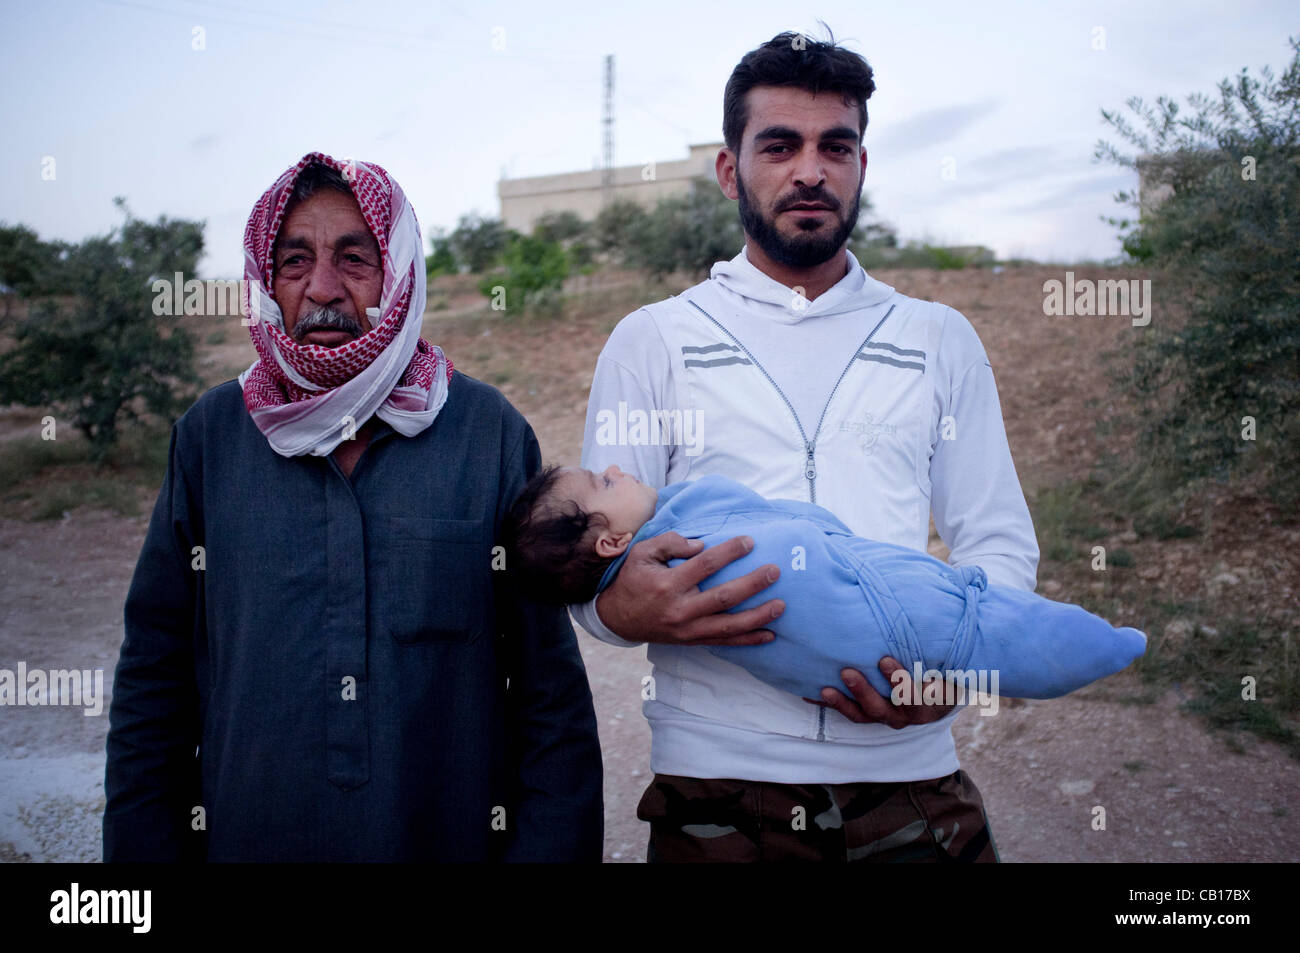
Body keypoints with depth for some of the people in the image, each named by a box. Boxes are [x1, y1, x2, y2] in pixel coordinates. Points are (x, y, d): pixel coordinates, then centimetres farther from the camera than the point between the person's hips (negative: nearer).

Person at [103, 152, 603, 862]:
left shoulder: (491, 433, -6)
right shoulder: (209, 435, -1)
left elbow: (552, 690, -5)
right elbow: (154, 683, 3)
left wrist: (549, 847, -10)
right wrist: (142, 845, -1)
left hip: (454, 836, -1)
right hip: (244, 836, 2)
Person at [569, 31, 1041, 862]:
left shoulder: (940, 340, 12)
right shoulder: (650, 341, 7)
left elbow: (1001, 540, 9)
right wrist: (623, 608, -21)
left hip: (913, 776, 2)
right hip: (718, 780, -1)